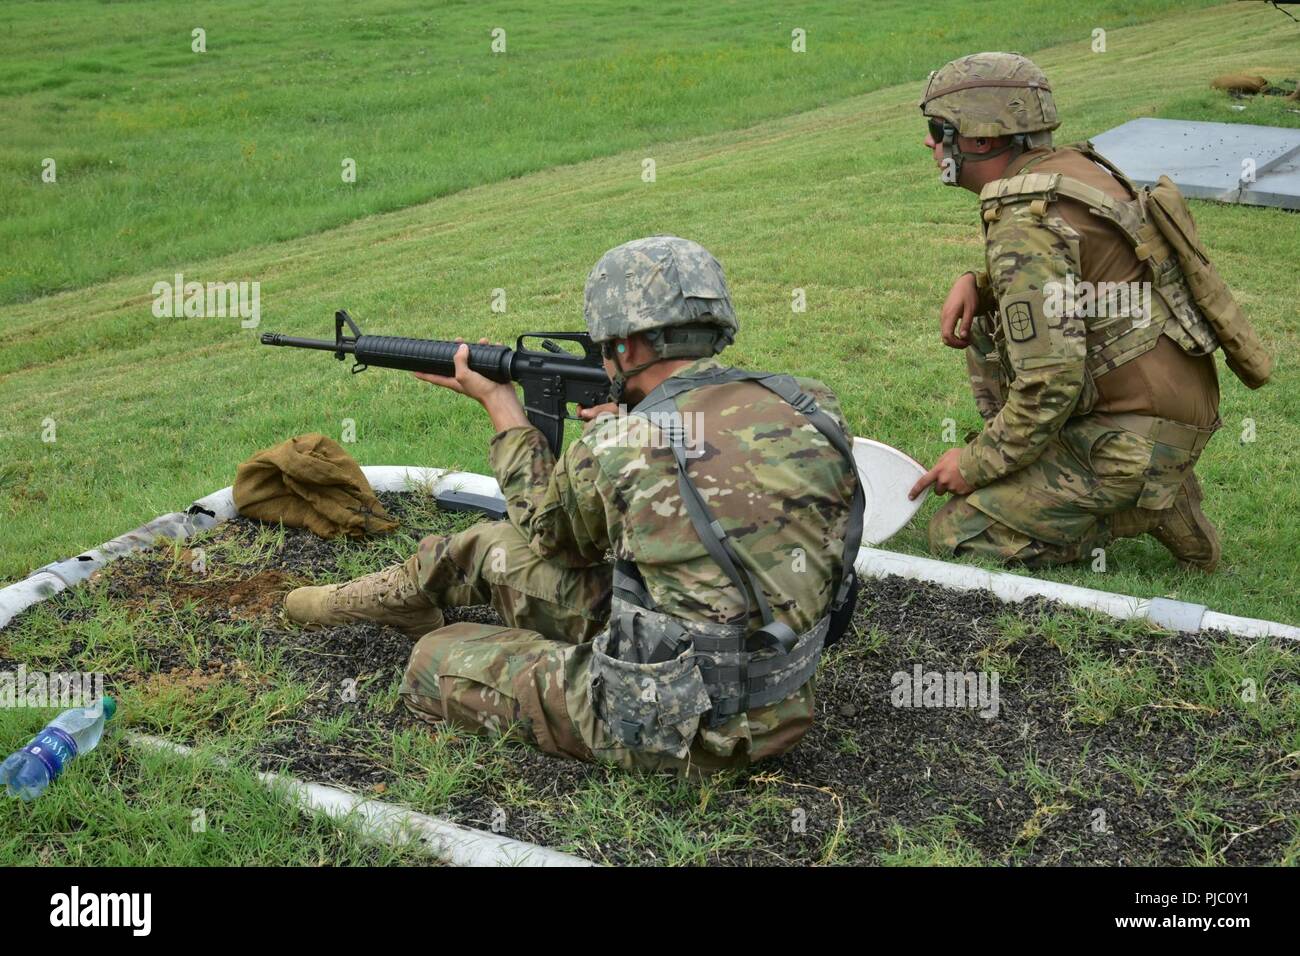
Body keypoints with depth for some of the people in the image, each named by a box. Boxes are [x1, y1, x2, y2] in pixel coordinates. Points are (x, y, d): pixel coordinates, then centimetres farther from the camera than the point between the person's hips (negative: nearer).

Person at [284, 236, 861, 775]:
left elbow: (547, 527, 5)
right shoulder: (813, 411, -6)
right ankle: (356, 599, 45)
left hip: (666, 726, -7)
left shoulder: (616, 452, -20)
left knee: (436, 663, 14)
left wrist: (499, 403, 17)